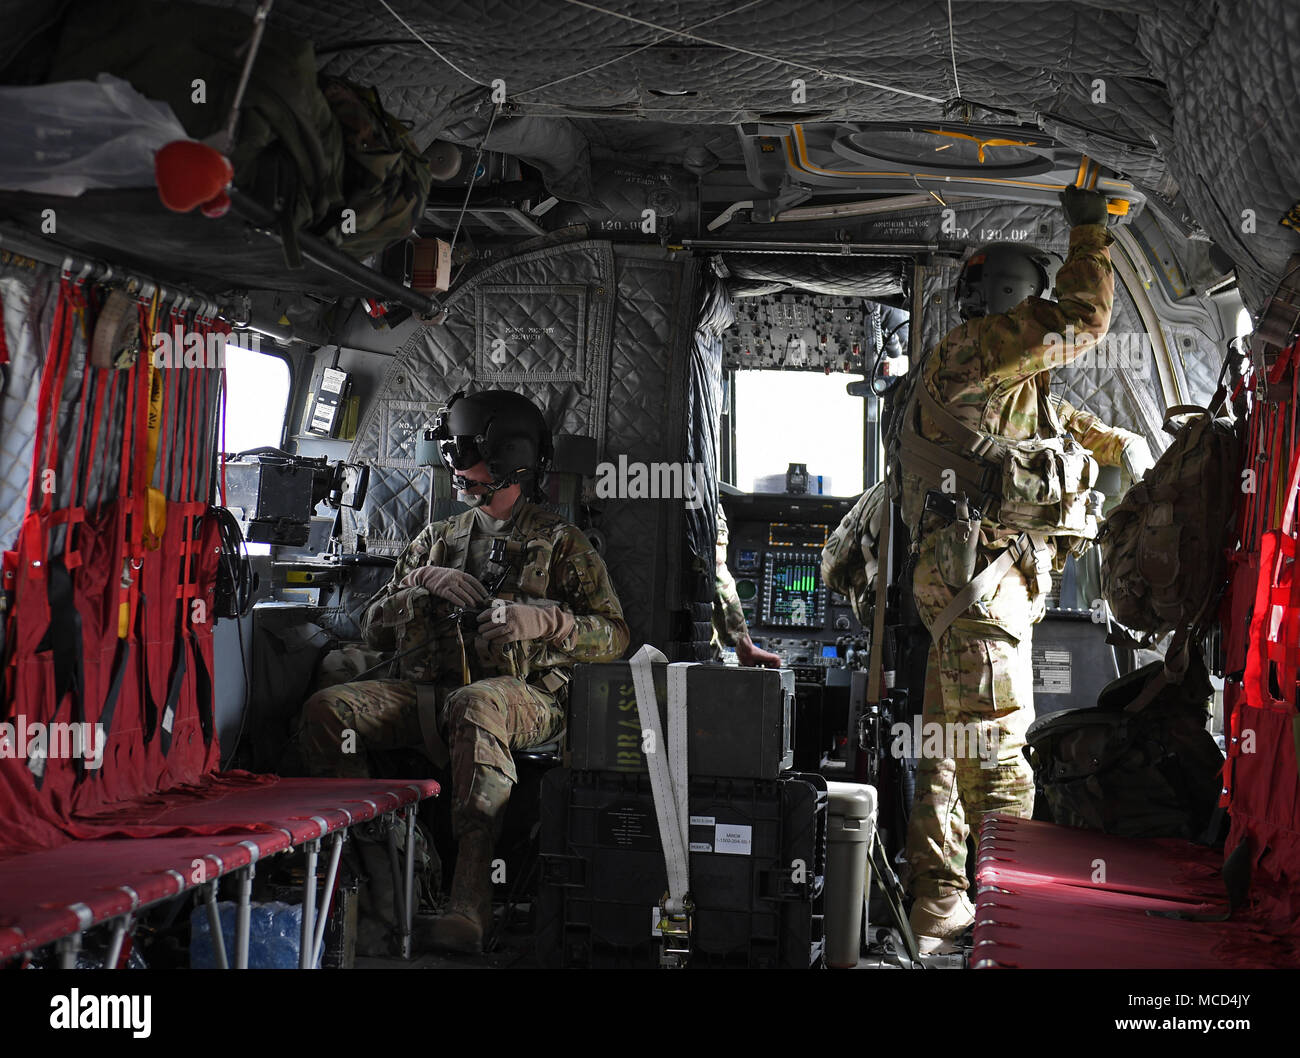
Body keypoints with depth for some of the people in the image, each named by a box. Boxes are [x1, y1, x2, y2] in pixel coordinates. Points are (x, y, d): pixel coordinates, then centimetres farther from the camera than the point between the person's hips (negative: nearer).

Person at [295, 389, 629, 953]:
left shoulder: (560, 543, 12)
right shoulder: (437, 540, 24)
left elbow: (613, 634, 4)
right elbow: (374, 629, 19)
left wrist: (545, 621, -13)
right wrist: (422, 582, 1)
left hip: (519, 694, -4)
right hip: (426, 692, 5)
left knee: (475, 705, -41)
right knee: (326, 710, -20)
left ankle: (469, 902, -45)